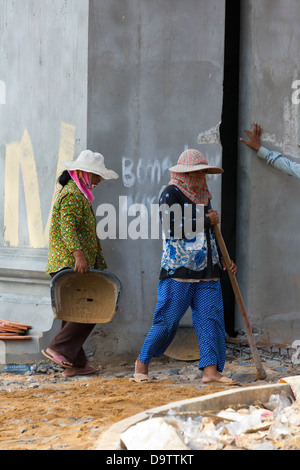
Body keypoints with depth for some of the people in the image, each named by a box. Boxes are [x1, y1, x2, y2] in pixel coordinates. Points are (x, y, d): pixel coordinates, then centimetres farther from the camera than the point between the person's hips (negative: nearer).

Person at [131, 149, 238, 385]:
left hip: (207, 272, 7)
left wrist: (222, 260, 16)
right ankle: (141, 365, 12)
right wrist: (206, 221, -12)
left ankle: (211, 370, -4)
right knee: (167, 321, -3)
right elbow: (172, 228, -19)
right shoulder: (171, 194, -5)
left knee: (212, 319, -3)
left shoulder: (203, 196, 18)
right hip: (178, 271, -7)